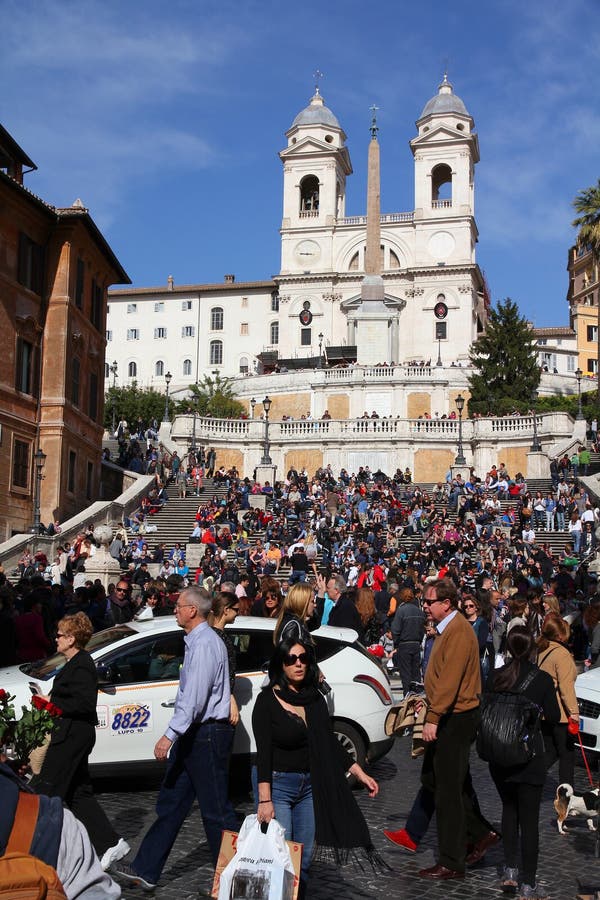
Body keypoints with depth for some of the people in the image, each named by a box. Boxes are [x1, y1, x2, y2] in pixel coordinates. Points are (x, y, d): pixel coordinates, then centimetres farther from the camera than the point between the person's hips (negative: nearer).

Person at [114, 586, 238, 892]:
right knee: (170, 802, 13)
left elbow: (194, 697, -27)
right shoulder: (198, 640, 13)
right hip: (195, 734, 10)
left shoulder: (204, 644, -19)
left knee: (215, 809, 1)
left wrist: (171, 734, -29)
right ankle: (146, 870, 20)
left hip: (207, 735, -10)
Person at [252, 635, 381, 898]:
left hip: (309, 786, 6)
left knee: (304, 859, 9)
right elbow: (263, 752, -16)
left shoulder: (315, 699, 5)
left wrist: (361, 774, 5)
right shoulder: (267, 700, -11)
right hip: (276, 783, -5)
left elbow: (330, 743, 11)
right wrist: (265, 799, -22)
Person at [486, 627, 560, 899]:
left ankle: (510, 870, 19)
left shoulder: (495, 677, -6)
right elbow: (553, 717, -5)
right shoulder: (543, 679, -13)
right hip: (530, 757, -3)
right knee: (529, 818, 5)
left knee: (509, 808, 23)